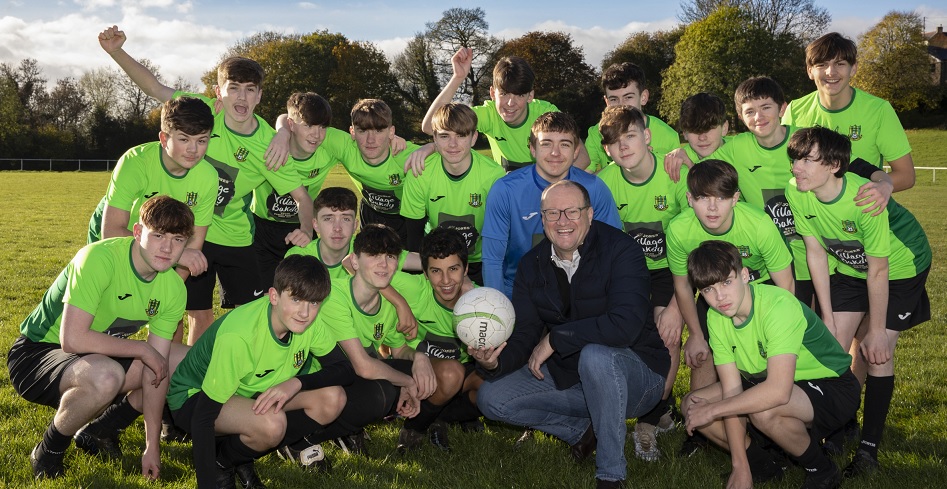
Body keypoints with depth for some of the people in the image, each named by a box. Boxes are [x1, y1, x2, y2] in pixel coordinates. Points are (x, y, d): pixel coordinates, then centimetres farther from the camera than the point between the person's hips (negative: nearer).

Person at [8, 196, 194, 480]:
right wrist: (141, 349, -24)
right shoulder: (100, 258, -28)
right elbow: (73, 339, -35)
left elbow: (157, 369, -6)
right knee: (105, 375, -39)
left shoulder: (173, 288, -8)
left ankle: (98, 432, 11)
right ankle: (48, 454, -9)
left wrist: (152, 445, -9)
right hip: (34, 354, -7)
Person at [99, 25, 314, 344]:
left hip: (235, 239, 0)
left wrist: (305, 230, -30)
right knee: (199, 316, 5)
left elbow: (301, 195, -11)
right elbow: (153, 86, -12)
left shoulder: (270, 145, -16)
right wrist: (117, 52, -25)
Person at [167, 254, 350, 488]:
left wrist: (297, 382, -29)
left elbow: (345, 370, -11)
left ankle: (242, 460, 0)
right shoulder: (239, 336, -34)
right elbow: (204, 418, -32)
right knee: (271, 422, -36)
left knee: (332, 398, -14)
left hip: (248, 394, 7)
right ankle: (220, 463, -3)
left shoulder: (309, 321, -16)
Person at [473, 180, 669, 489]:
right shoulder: (532, 265, 0)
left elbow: (625, 325, -32)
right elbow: (524, 334, -4)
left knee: (595, 354, -39)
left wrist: (554, 339, -25)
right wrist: (495, 363, -27)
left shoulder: (620, 250, -18)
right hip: (567, 376, 6)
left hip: (635, 375, -6)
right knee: (491, 398, -7)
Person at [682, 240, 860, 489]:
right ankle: (760, 463, 12)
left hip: (832, 387, -7)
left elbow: (778, 391, -41)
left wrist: (713, 410, -31)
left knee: (763, 410, -37)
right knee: (692, 405, -7)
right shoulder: (716, 317, -10)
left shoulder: (778, 306, -32)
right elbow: (731, 390, -12)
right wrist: (741, 466, -16)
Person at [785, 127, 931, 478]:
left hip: (900, 265, -4)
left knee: (876, 350, -9)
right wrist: (828, 319, -10)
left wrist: (877, 331, -19)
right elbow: (816, 252, -13)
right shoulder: (795, 192, -22)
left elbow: (878, 271, -27)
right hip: (849, 265, 5)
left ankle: (869, 447, 3)